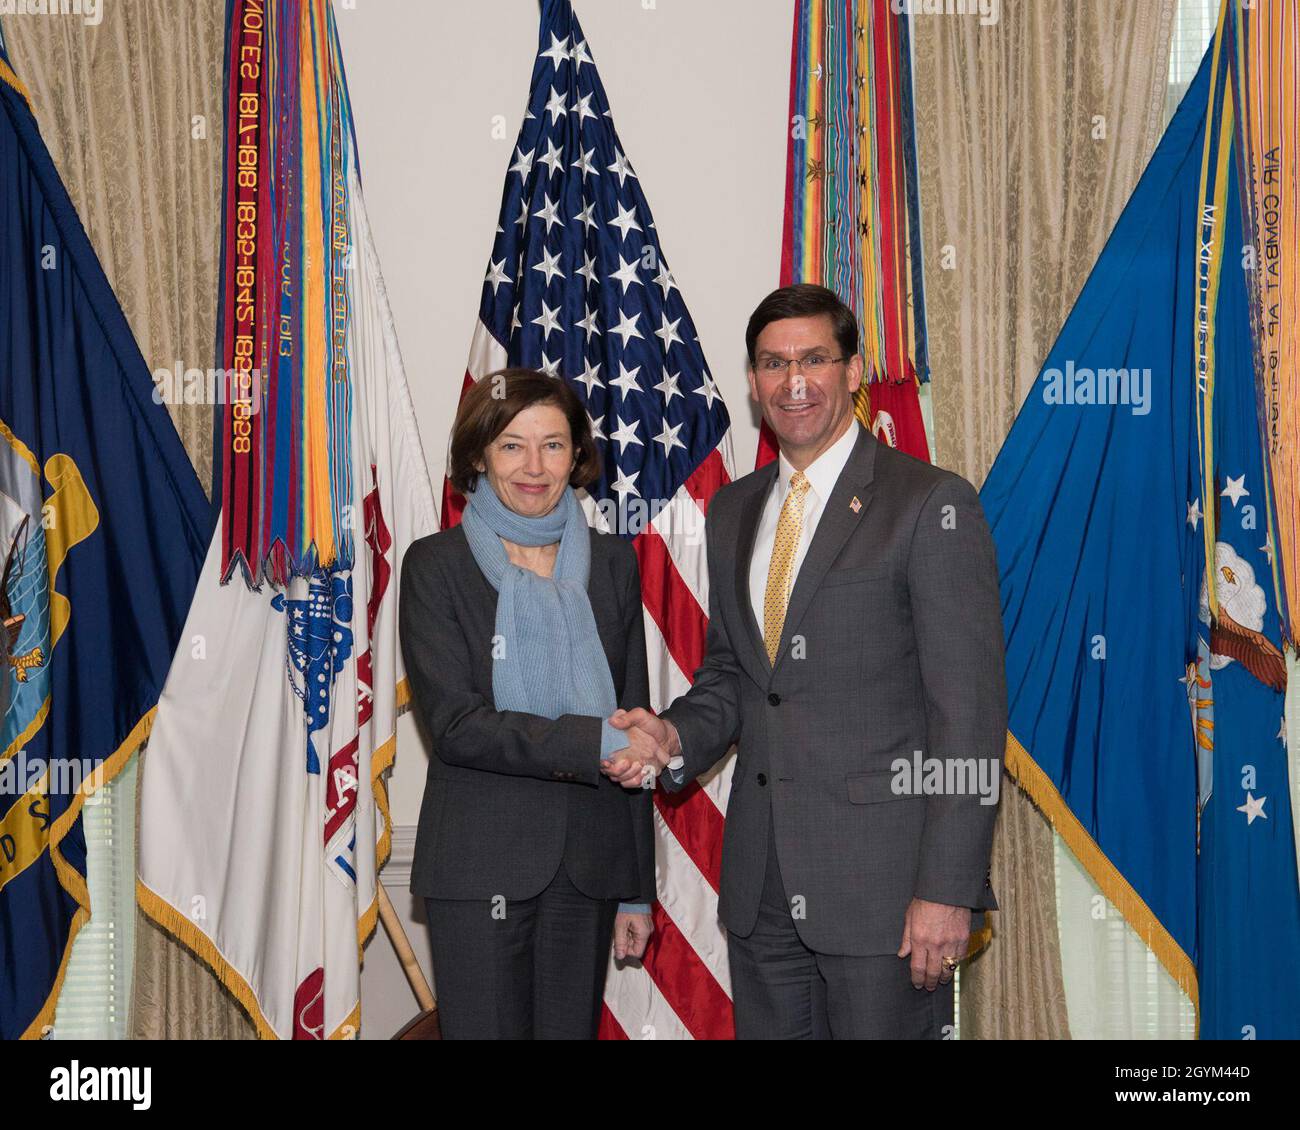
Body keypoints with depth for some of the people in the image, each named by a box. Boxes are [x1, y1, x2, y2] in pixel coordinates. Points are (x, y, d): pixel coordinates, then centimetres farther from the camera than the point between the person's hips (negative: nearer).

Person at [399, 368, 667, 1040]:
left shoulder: (611, 563, 8)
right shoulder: (437, 566, -2)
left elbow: (633, 726, 10)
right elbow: (454, 724, -12)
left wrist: (637, 888, 8)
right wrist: (589, 743, -20)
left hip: (588, 867, 3)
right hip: (479, 866, -3)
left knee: (573, 1028, 9)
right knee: (489, 1029, 1)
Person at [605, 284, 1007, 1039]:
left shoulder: (932, 505, -9)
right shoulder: (733, 511, 12)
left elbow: (969, 710, -12)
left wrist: (948, 890, -16)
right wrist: (678, 735, -1)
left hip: (882, 878, -6)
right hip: (762, 887, 6)